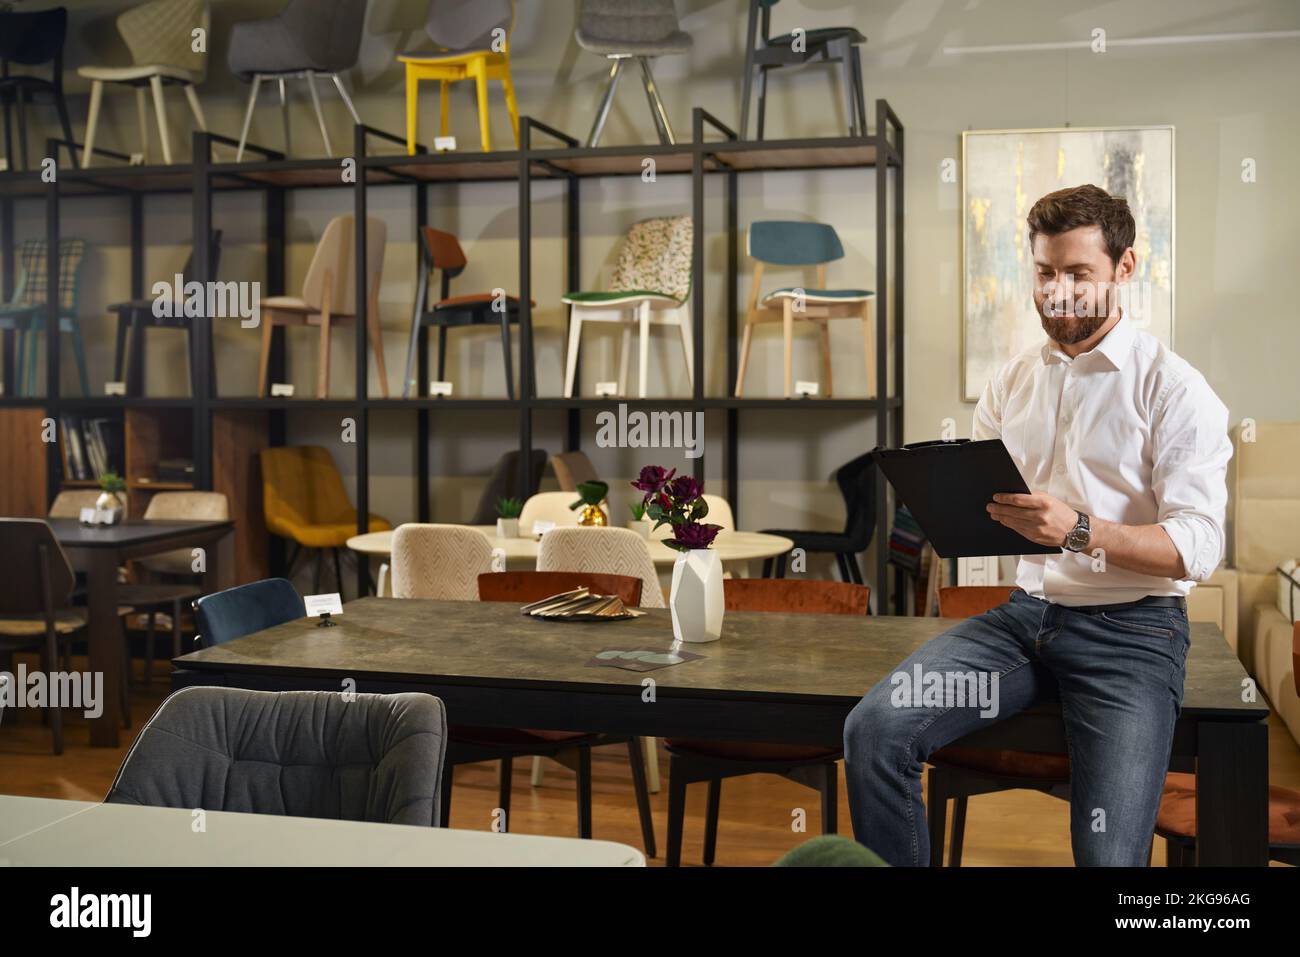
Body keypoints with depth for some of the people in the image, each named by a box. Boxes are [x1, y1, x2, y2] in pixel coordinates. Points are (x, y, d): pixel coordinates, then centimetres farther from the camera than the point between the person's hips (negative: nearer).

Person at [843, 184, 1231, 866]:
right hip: (1026, 611, 5)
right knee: (873, 728, -19)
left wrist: (1079, 531, -28)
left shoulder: (1174, 388, -4)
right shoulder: (1012, 381, 13)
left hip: (1129, 629, -4)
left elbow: (1198, 548, -13)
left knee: (1108, 855, -21)